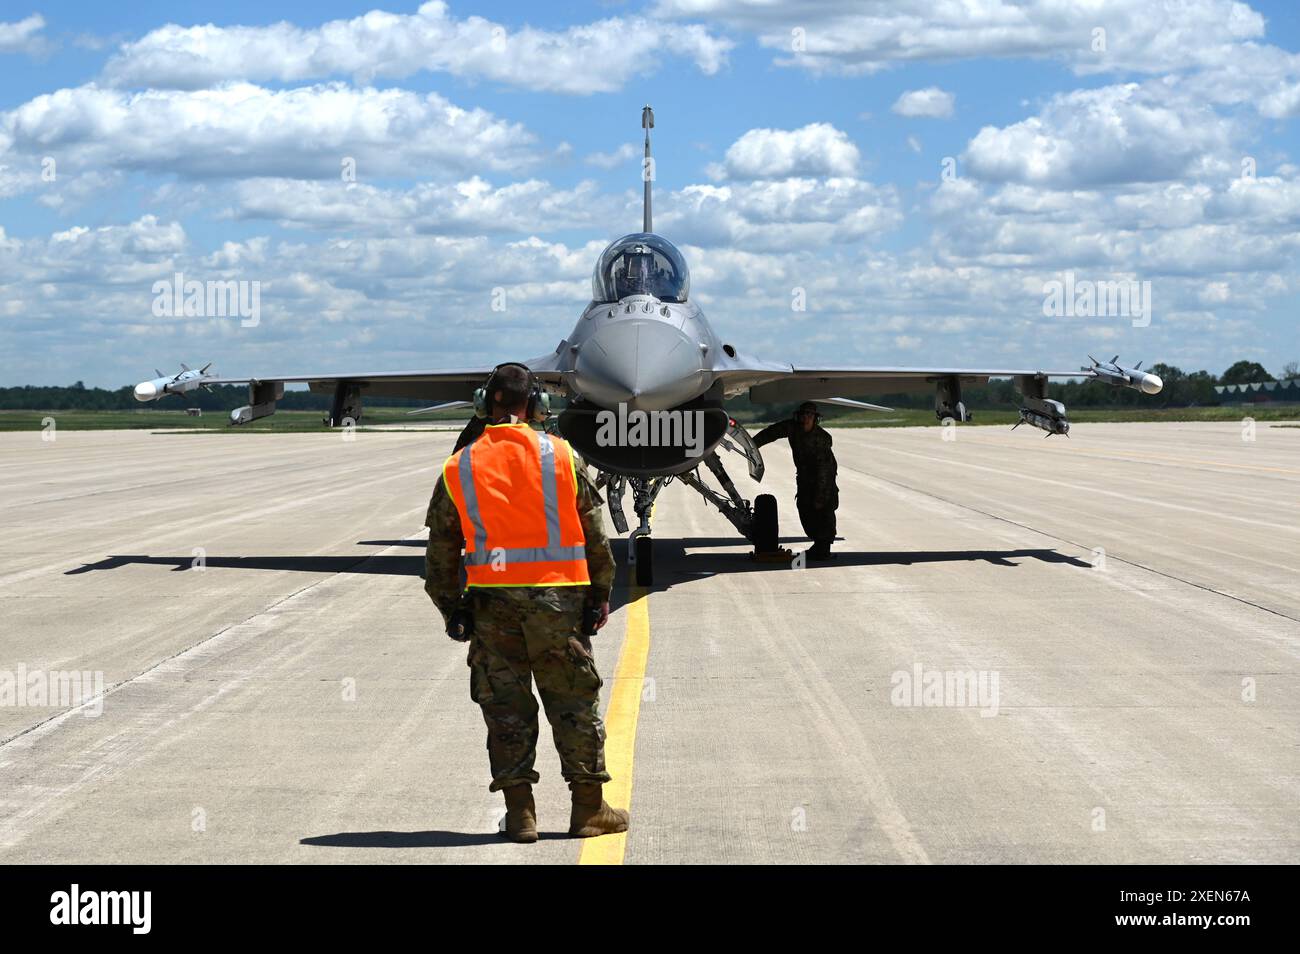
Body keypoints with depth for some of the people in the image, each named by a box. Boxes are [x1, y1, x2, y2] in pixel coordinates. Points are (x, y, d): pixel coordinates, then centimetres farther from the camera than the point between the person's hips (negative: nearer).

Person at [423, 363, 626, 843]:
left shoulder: (458, 468, 3)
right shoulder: (562, 456, -1)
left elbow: (441, 547, 6)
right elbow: (594, 533, 1)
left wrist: (451, 606, 13)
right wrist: (599, 593, 8)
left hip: (491, 604, 1)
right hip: (557, 600, -1)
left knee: (505, 705, 8)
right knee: (573, 703, 7)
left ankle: (520, 811, 7)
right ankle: (589, 808, 11)